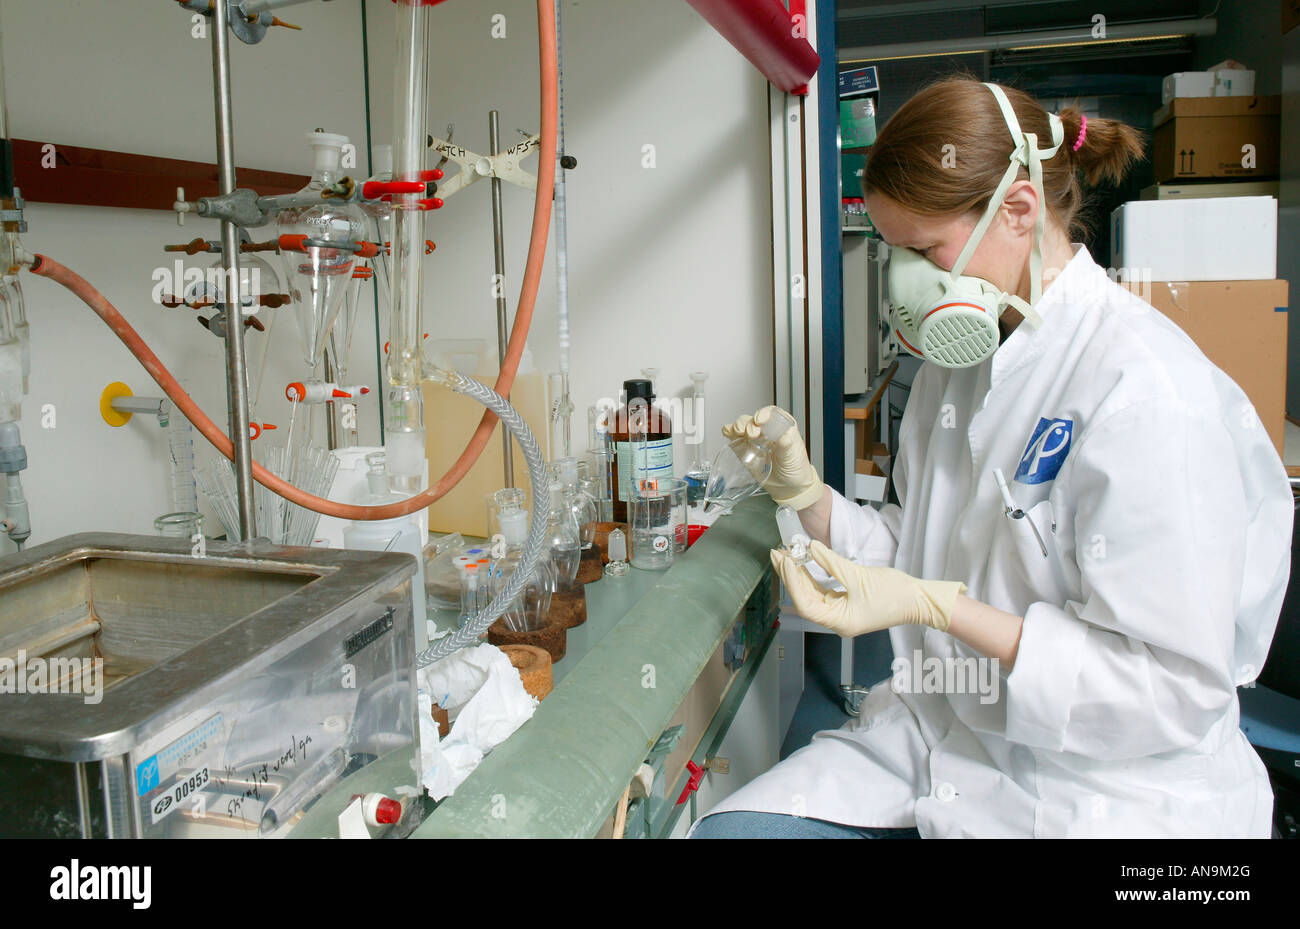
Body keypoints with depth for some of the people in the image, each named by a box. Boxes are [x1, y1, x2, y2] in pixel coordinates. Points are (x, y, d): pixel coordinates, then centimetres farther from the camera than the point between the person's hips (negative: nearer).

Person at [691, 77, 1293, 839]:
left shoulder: (1145, 388, -21)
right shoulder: (960, 355, 6)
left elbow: (1171, 689, -21)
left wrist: (939, 606, -25)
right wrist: (805, 493, -5)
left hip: (1100, 791, -7)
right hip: (944, 735, 7)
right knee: (725, 828, -7)